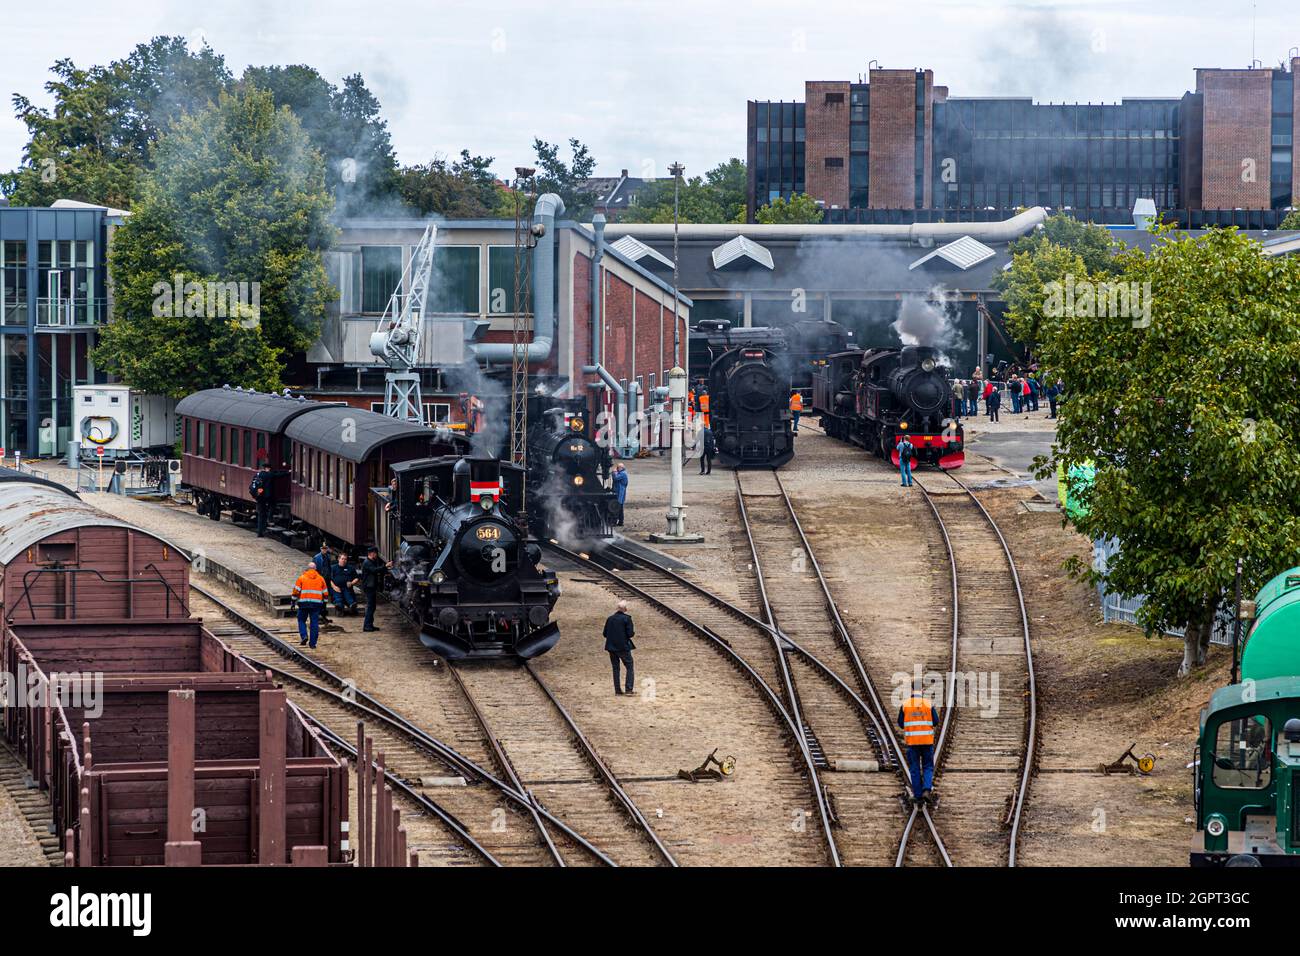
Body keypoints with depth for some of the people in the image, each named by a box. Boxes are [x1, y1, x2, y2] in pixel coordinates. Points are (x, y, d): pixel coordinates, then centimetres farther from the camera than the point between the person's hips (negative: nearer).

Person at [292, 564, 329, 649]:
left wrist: (294, 601, 6)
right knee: (314, 623, 4)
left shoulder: (302, 577, 4)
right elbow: (325, 593, 14)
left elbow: (296, 590, 0)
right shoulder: (320, 579, 11)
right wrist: (324, 604, 22)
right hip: (316, 603, 2)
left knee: (302, 620, 15)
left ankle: (303, 636, -6)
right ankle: (313, 643, 4)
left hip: (304, 603, -2)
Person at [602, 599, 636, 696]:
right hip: (623, 647, -4)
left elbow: (605, 634, 5)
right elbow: (630, 634, -14)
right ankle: (629, 689, -3)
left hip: (612, 647, 4)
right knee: (629, 667, 7)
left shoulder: (610, 618, 3)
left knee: (615, 669, 11)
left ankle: (617, 690, 10)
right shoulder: (626, 618, -11)